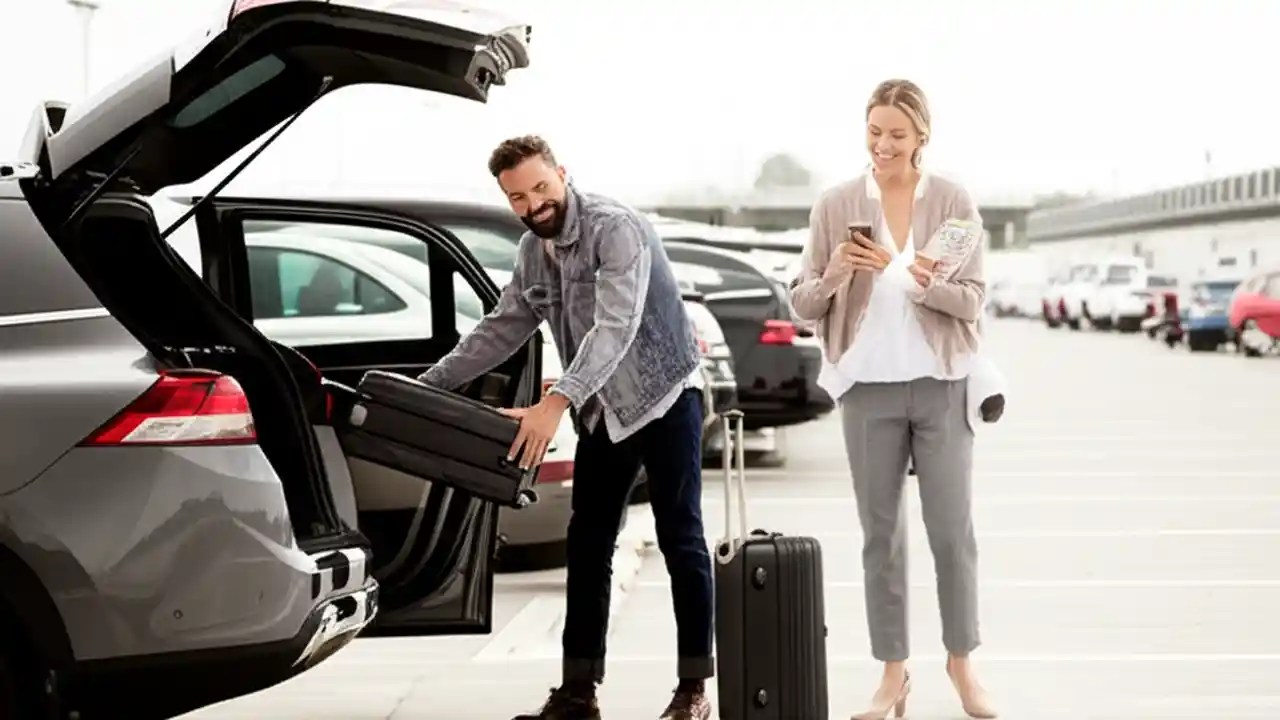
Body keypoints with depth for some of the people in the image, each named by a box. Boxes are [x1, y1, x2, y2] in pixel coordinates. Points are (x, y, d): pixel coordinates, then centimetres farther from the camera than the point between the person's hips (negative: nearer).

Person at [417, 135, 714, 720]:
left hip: (664, 398, -8)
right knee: (586, 546, 6)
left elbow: (615, 327, -32)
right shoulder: (531, 252, 5)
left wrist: (557, 402, -42)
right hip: (603, 411, 8)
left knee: (680, 540, -2)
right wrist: (430, 385, 9)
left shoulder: (615, 228, -21)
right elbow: (501, 329, 15)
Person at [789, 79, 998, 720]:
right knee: (881, 534, 7)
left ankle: (962, 662, 21)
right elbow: (803, 303, 2)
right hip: (869, 389, 1)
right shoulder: (836, 205, 0)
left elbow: (972, 301, -7)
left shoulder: (954, 203, -2)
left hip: (940, 386, -1)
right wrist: (833, 274, -20)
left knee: (952, 531, 4)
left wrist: (905, 274, -22)